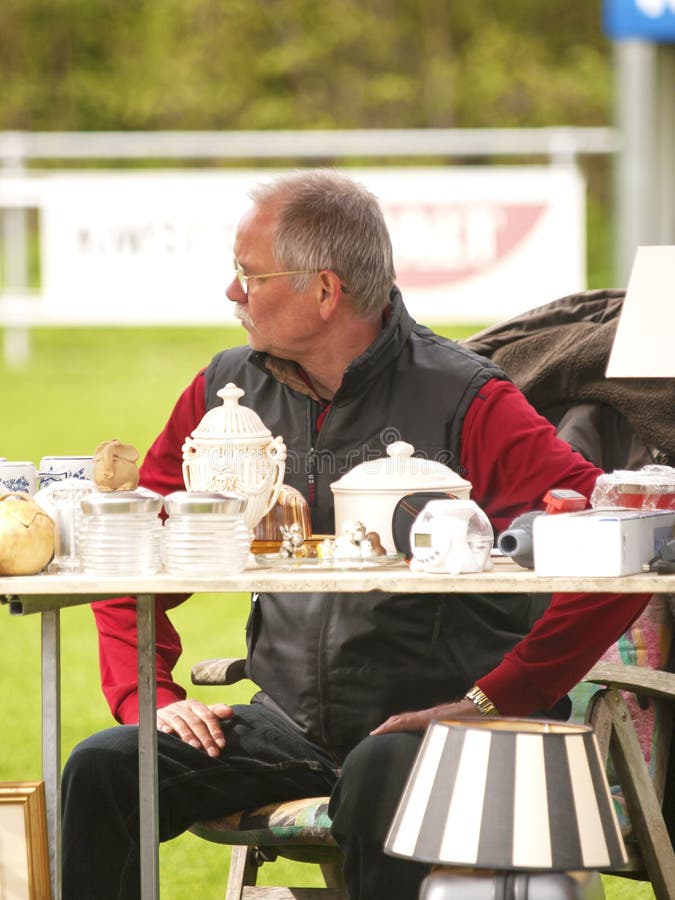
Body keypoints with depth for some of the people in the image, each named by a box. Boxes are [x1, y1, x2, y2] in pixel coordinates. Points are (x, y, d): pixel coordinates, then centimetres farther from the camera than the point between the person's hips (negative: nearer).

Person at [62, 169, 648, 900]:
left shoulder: (463, 402, -11)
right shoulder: (227, 390, 9)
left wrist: (495, 700, -19)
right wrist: (147, 696, 2)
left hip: (431, 719, -5)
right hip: (286, 723, 5)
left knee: (379, 781, -39)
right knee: (101, 771, -17)